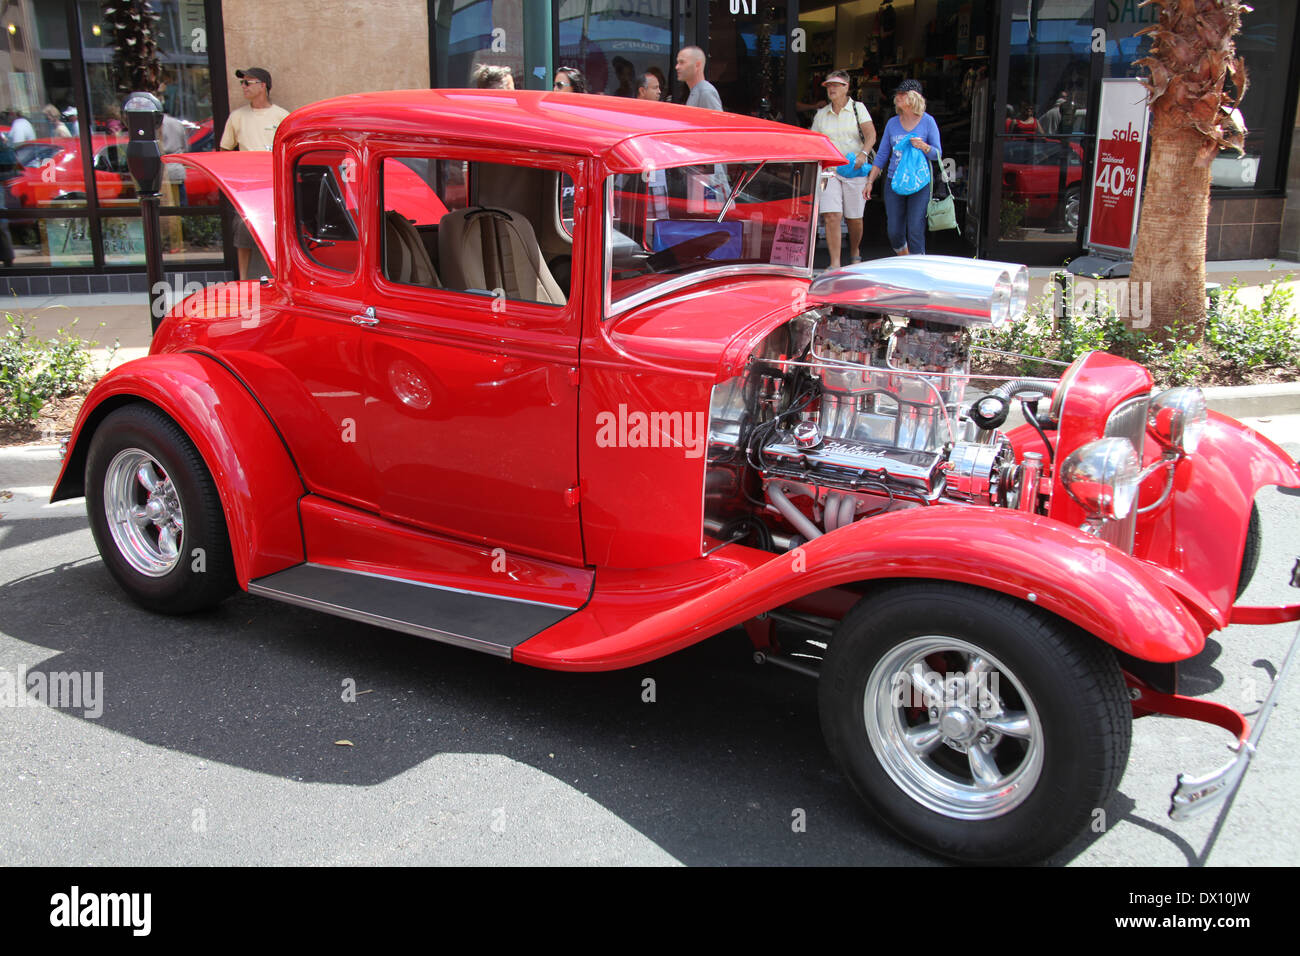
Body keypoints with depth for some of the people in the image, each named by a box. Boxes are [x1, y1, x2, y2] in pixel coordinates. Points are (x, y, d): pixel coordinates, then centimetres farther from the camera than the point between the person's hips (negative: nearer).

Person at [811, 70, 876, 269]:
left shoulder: (858, 108, 3)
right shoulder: (821, 114, 10)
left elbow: (871, 135, -7)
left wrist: (863, 154, -24)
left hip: (854, 170, -1)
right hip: (829, 170, 1)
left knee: (854, 218, 5)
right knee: (831, 216, -14)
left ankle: (854, 252, 33)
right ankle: (835, 263, -14)